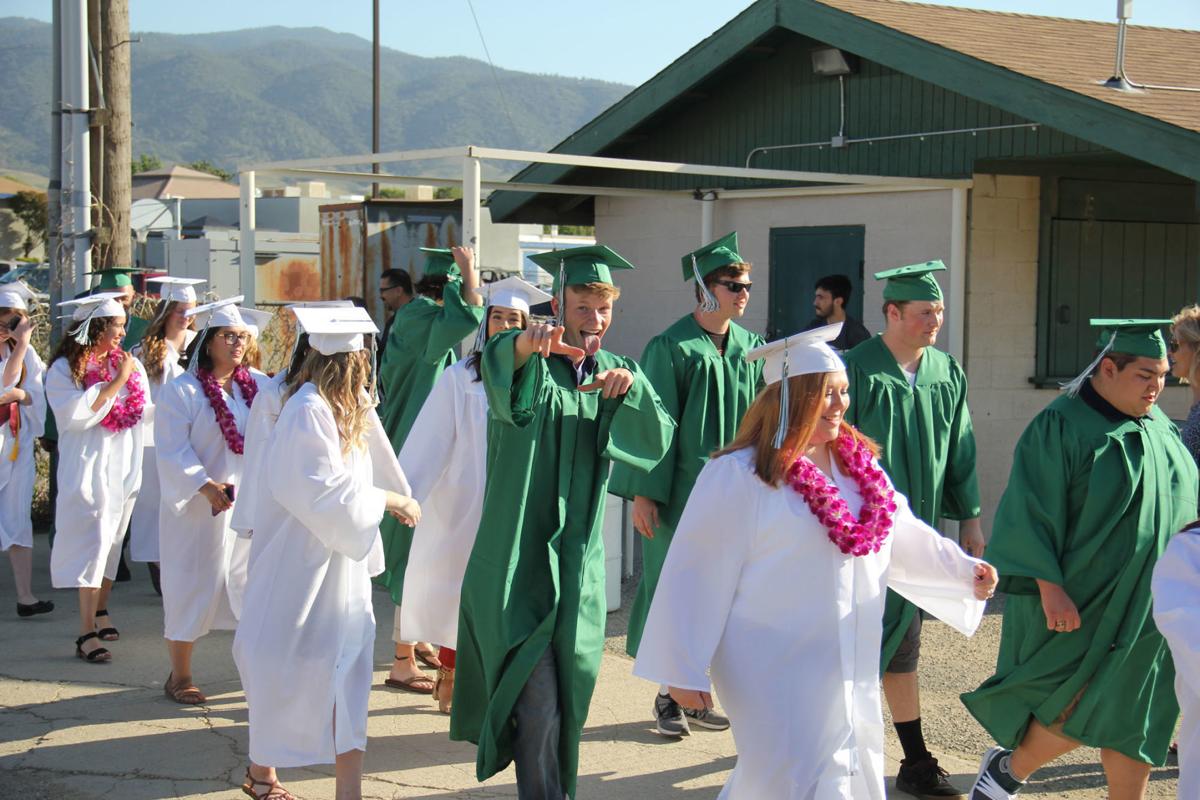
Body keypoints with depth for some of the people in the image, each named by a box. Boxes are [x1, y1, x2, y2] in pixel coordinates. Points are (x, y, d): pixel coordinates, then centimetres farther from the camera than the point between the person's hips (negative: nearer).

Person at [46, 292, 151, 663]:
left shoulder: (129, 364, 8)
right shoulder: (65, 369, -8)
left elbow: (146, 410, 14)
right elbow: (77, 413, -20)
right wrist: (116, 383, -18)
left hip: (124, 467, 6)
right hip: (88, 468, -6)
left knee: (112, 542, 14)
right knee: (91, 542, -13)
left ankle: (100, 609, 30)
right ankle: (87, 633, -15)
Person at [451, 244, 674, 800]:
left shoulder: (612, 373, 8)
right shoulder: (532, 363, -9)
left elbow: (657, 441, -6)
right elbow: (498, 368, -34)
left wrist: (631, 385, -25)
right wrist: (527, 343, -58)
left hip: (577, 562, 6)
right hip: (521, 561, -6)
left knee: (568, 696, 18)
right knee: (540, 705, -12)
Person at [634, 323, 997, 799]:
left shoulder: (859, 465, 7)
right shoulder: (738, 475, -15)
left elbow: (903, 536, 17)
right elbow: (697, 576, -14)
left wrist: (963, 571, 2)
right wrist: (683, 670, -14)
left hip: (849, 674, 8)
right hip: (775, 679, -7)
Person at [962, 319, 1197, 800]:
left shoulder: (1157, 426, 8)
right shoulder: (1061, 427, -15)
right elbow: (1033, 512, -17)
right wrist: (1050, 588, -22)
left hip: (1142, 609, 7)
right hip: (1080, 602, -7)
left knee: (1135, 720, 8)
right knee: (1080, 710, -4)